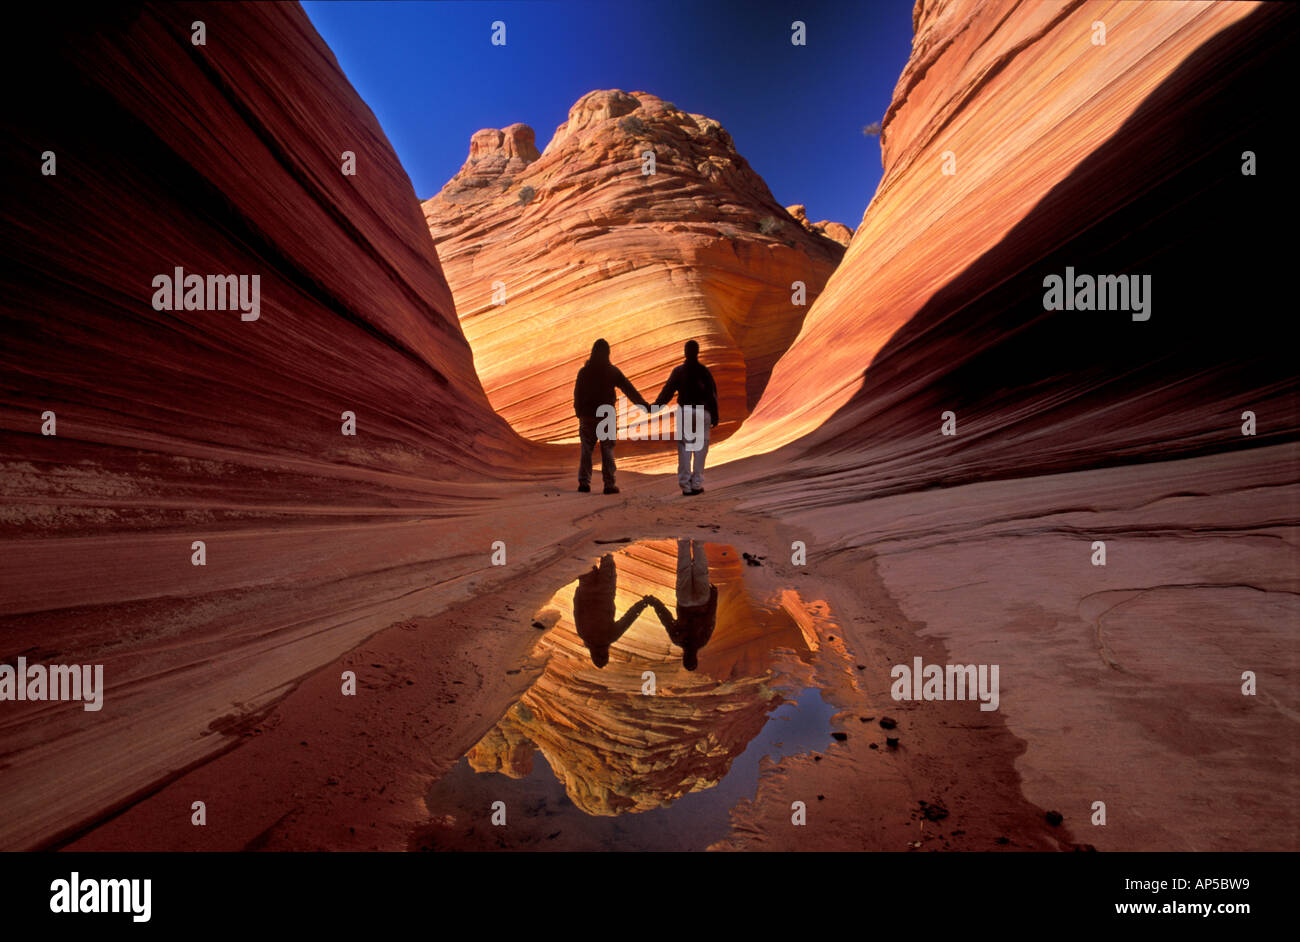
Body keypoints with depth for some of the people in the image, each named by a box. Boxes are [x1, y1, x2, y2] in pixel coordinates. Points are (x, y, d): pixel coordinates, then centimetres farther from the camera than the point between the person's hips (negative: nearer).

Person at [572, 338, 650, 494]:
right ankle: (609, 484, 1)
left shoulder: (584, 371, 1)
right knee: (607, 452, 3)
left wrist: (579, 414, 11)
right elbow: (629, 389, -3)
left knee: (586, 451, 8)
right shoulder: (612, 371, -3)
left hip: (587, 417, 1)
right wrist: (644, 404, 2)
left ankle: (584, 482, 4)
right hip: (606, 416, -1)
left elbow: (577, 394, 3)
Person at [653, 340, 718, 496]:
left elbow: (668, 390, 1)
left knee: (684, 449, 4)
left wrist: (656, 405, 10)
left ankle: (685, 485, 2)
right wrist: (714, 416, 4)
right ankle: (697, 484, 2)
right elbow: (712, 395, -1)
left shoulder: (678, 371, 2)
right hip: (702, 413, -1)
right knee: (700, 448, 4)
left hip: (684, 412, 1)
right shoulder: (704, 371, 0)